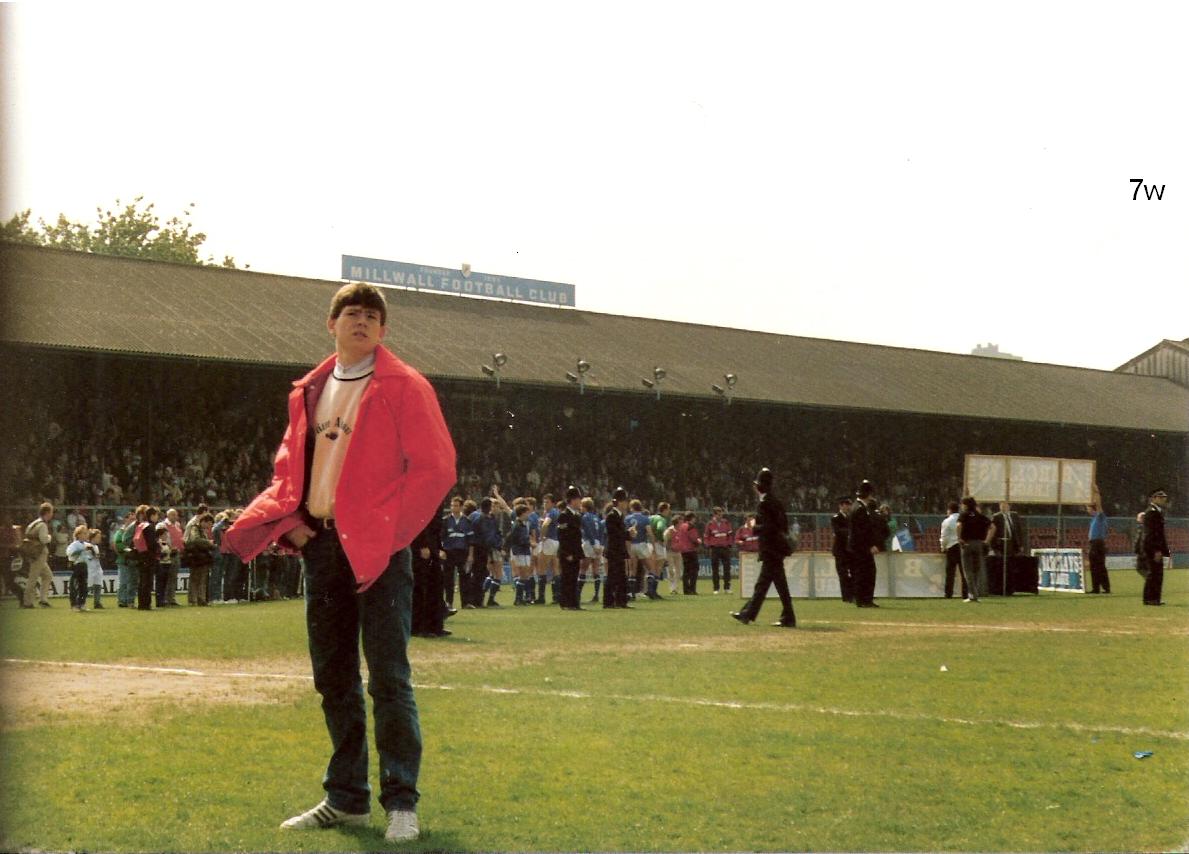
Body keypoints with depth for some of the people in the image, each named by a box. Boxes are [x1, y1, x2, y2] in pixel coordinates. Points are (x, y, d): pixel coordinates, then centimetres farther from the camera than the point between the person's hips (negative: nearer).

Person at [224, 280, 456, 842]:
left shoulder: (403, 388, -3)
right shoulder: (309, 392, 15)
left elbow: (434, 467, -8)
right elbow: (288, 465, 21)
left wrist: (387, 533, -13)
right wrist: (289, 518, 2)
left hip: (377, 548, -6)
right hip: (320, 544, 6)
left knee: (388, 676, -7)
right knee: (333, 678, 11)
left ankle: (402, 802, -1)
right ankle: (346, 799, 20)